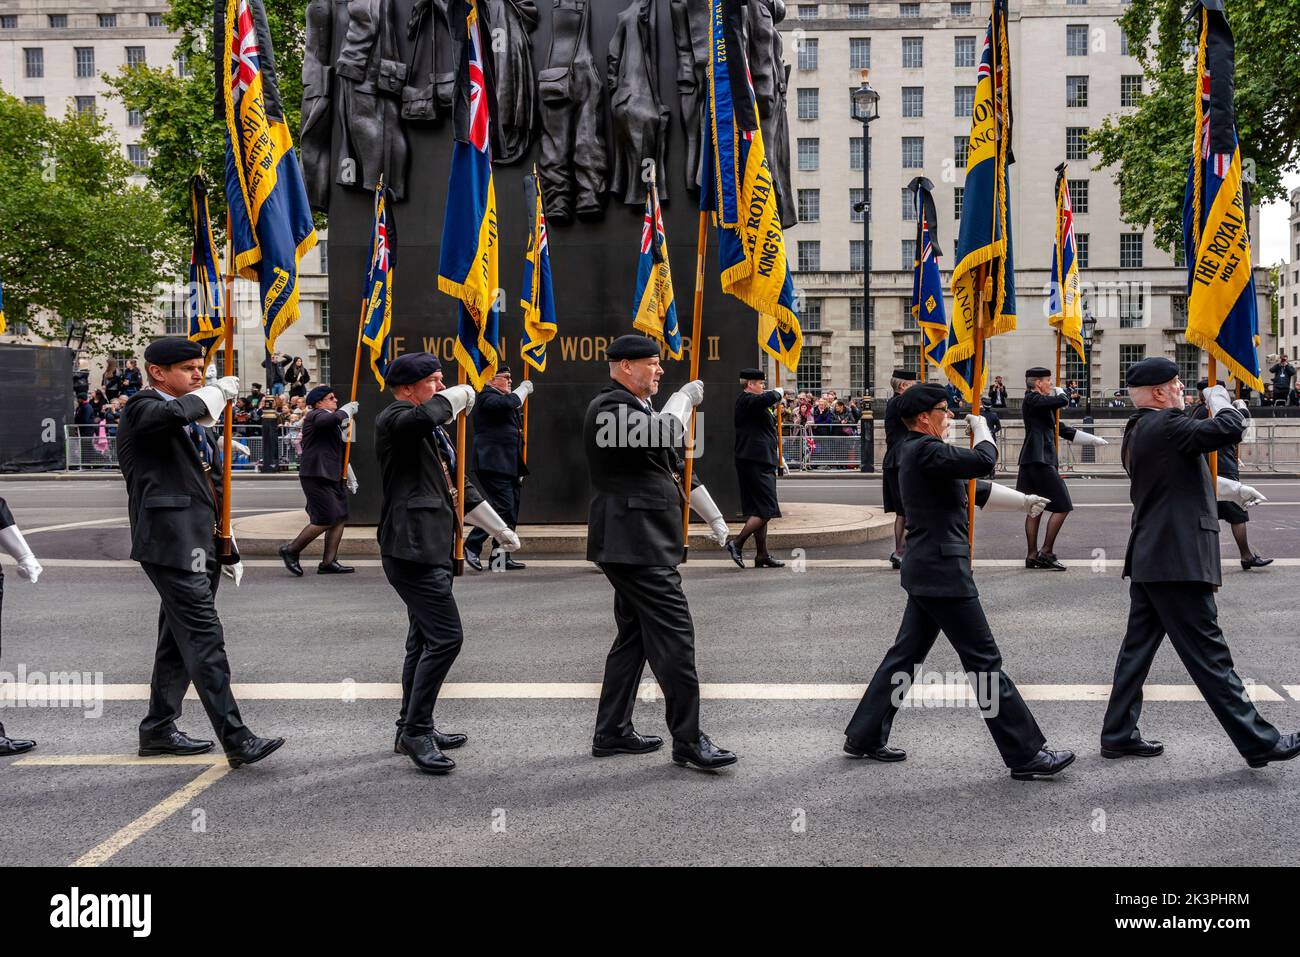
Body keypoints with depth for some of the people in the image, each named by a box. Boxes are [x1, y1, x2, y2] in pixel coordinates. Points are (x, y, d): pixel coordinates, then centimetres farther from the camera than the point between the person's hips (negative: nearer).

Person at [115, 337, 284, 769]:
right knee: (205, 637, -13)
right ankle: (236, 739, -15)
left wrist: (228, 550, 24)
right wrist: (217, 392, -13)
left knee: (180, 636, 15)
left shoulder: (195, 420, 22)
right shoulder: (142, 408, -4)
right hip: (170, 542, -9)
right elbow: (173, 413, -31)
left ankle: (159, 729, 26)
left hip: (201, 544, 9)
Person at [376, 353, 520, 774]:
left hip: (432, 549, 10)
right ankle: (416, 731, -3)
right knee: (446, 636, -13)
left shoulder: (435, 432, 22)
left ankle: (413, 729, 26)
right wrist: (460, 395, -13)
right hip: (412, 548, -10)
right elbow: (427, 415, -33)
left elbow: (461, 486, 27)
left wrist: (501, 530, 27)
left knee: (425, 639, 15)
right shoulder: (392, 420, -8)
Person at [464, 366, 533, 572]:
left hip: (510, 466, 10)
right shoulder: (486, 396, -7)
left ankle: (501, 557, 14)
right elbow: (508, 402, -28)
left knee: (510, 512, 9)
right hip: (493, 464, -10)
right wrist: (524, 388, -10)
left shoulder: (503, 398, 23)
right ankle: (472, 545, -2)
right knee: (503, 508, -14)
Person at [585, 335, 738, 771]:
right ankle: (688, 740, -3)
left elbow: (674, 464, 24)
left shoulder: (637, 408, 21)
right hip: (634, 542, -11)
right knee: (674, 634, -9)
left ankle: (611, 733, 23)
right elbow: (664, 437, -26)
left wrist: (714, 517, 24)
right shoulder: (610, 406, -12)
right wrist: (684, 397, -8)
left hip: (643, 542, 11)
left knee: (634, 635, 15)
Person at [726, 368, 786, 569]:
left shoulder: (749, 401, 20)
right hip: (756, 462, -11)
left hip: (759, 462, 11)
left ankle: (762, 555, 15)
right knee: (765, 509, -12)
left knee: (760, 510, 11)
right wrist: (778, 391, -11)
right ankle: (737, 543, -10)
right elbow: (768, 398, -31)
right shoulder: (747, 400, -13)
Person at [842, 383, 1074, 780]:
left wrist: (1023, 501, 20)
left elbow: (974, 490, 22)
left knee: (906, 655, 15)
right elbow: (983, 460, -24)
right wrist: (980, 426, -4)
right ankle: (1026, 755, 2)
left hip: (927, 569, 11)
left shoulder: (919, 452, 17)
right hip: (942, 571, -11)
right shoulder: (925, 450, -16)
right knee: (985, 662, -5)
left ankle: (864, 736, 22)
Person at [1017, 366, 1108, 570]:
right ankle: (1046, 552, -7)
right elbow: (1063, 401, -20)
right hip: (1040, 460, -10)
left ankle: (1032, 556, 14)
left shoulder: (1041, 404, 21)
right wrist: (1059, 392, 5)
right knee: (1062, 506, -8)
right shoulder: (1033, 399, -8)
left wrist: (1093, 439, 26)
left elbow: (1062, 429, 25)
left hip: (1032, 461, 10)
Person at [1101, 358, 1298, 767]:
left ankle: (1119, 735, 18)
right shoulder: (1166, 426, -16)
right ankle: (1258, 742, 6)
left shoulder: (1138, 432, 15)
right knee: (1209, 656, -3)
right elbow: (1230, 429, -25)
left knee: (1138, 647, 13)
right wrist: (1220, 399, -5)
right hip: (1177, 562, -10)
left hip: (1148, 560, 10)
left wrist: (1231, 489, 33)